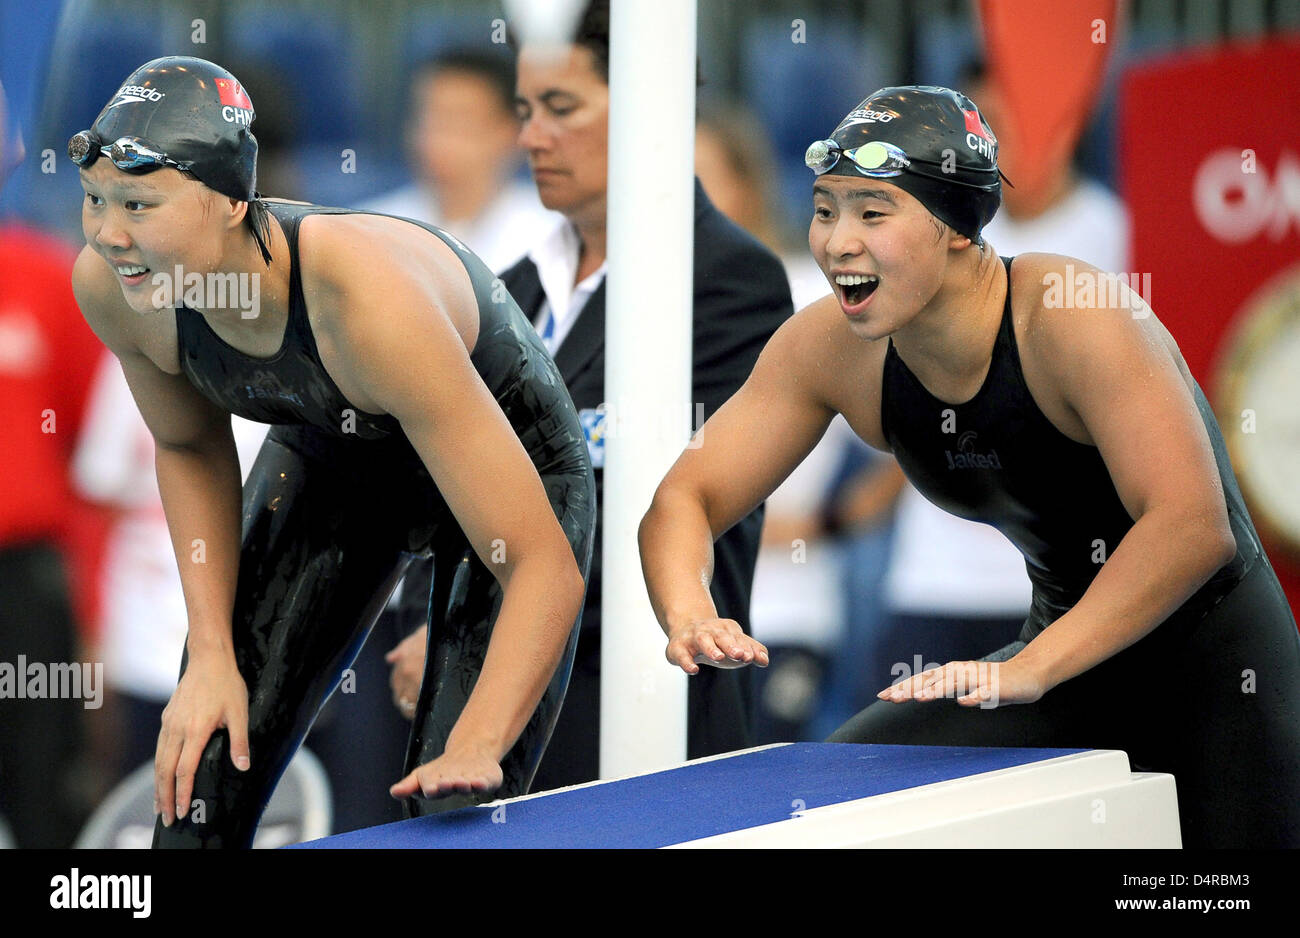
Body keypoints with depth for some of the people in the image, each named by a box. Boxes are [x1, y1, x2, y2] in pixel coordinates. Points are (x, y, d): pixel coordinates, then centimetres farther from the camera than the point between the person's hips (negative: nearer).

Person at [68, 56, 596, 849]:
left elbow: (545, 566, -41)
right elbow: (192, 448, -1)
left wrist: (475, 750, -53)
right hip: (331, 460, 5)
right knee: (197, 785, -4)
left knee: (449, 821, -16)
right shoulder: (111, 289, -25)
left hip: (511, 473, -5)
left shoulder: (370, 301, -43)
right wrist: (211, 651, -11)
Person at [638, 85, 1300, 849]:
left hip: (1214, 670, -5)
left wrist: (1029, 669, -42)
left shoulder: (1073, 320, -28)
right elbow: (687, 496, -3)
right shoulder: (831, 350, -9)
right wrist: (689, 614, -26)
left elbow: (1192, 525, -36)